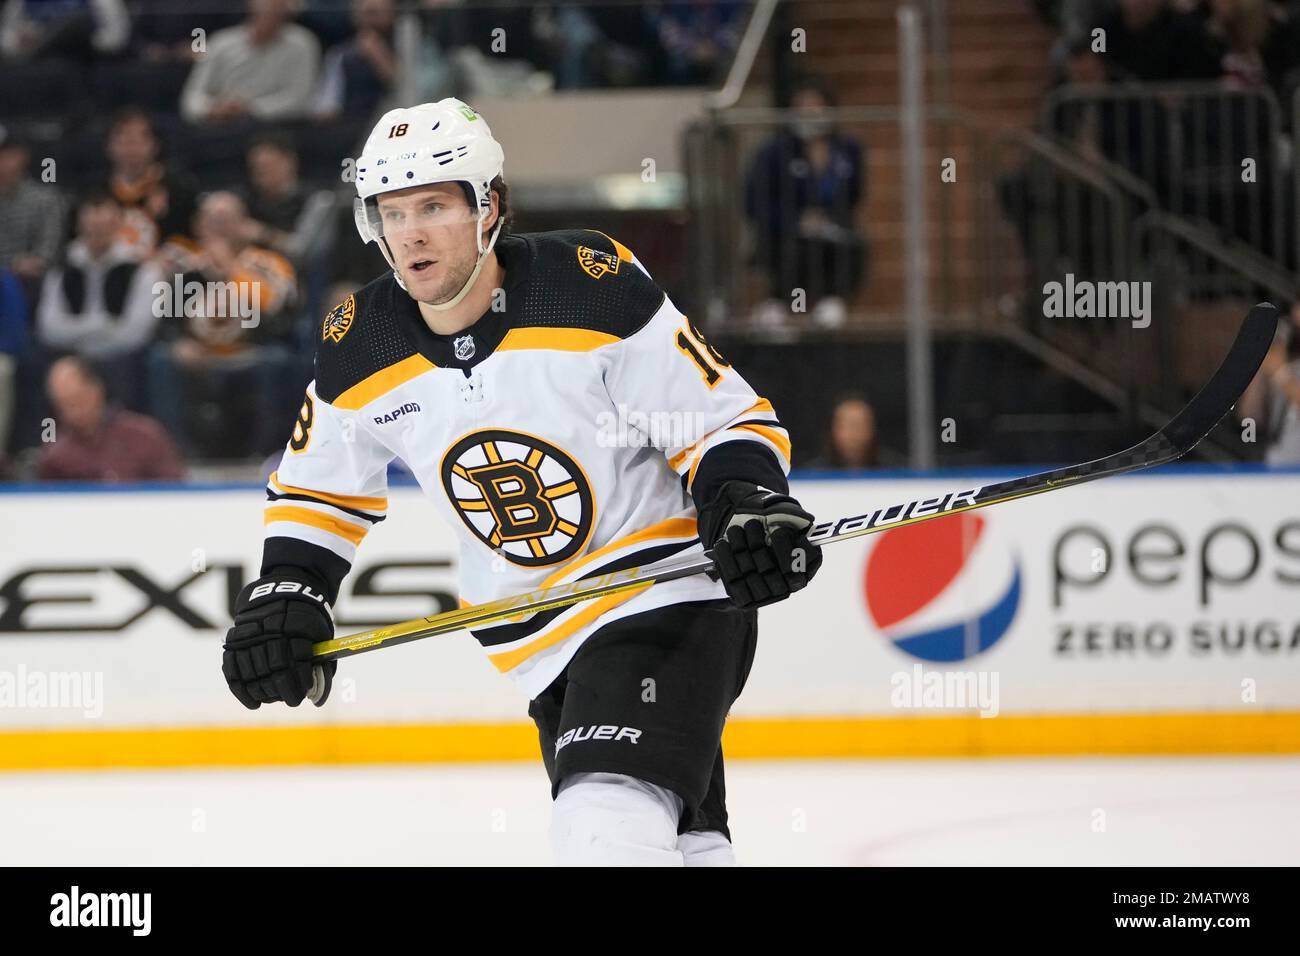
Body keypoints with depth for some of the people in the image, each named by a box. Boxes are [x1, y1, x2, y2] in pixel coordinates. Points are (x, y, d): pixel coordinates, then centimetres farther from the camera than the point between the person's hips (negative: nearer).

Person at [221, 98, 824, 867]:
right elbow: (318, 488, 16)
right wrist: (285, 596, 2)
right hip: (537, 642, 6)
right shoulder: (359, 349, -2)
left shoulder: (596, 290, -16)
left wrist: (746, 505, -28)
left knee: (612, 830, -25)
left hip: (665, 586, -6)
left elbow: (726, 419, -10)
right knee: (680, 837, 13)